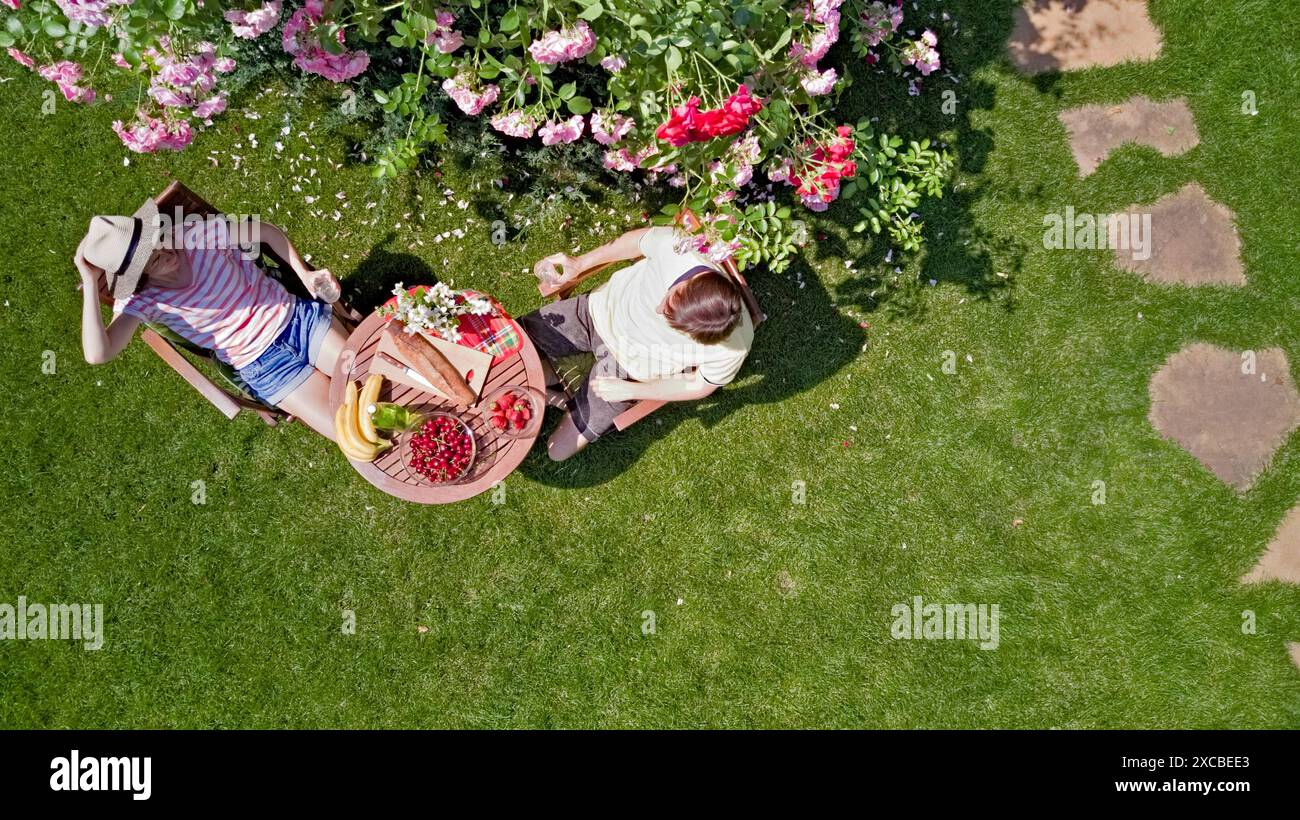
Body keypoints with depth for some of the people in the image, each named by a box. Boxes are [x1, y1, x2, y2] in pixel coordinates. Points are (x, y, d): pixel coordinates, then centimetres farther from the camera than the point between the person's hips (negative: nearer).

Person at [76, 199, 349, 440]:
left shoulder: (200, 234, -11)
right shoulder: (139, 298, -12)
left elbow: (268, 232, 5)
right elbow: (97, 354, -28)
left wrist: (305, 274, -5)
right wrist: (90, 282, -27)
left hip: (300, 316, 2)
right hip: (264, 364, -1)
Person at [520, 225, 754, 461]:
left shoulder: (732, 348, -35)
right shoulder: (674, 246, -36)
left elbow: (698, 386, -13)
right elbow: (638, 240, -10)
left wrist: (629, 390, -12)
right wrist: (579, 263, -7)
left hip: (629, 366, -2)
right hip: (600, 309, 2)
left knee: (559, 448, 0)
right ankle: (548, 375, 28)